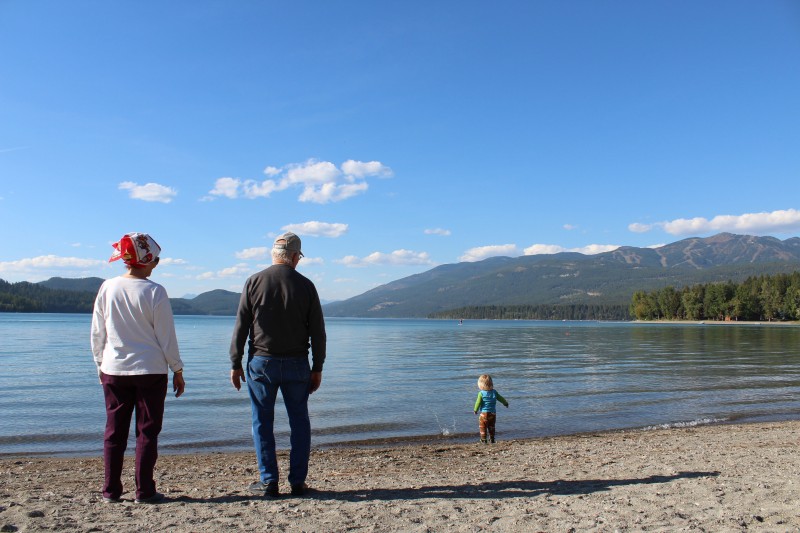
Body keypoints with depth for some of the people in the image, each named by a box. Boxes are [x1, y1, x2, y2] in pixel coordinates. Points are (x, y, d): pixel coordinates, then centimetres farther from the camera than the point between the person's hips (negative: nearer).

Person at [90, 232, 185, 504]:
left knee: (114, 431, 12)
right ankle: (144, 491, 9)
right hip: (150, 370, -3)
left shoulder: (107, 288, 0)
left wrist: (101, 364, 19)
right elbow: (167, 336, -7)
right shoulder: (154, 291, -11)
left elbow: (96, 333, 7)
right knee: (147, 431, 6)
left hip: (113, 370, 4)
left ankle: (111, 491, 18)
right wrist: (177, 370, 2)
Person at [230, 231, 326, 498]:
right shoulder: (305, 285, -1)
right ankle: (297, 482, 13)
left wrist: (236, 364, 5)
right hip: (297, 365, 1)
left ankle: (268, 482, 9)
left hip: (261, 363, 0)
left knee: (262, 422, 8)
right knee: (299, 421, 10)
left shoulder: (254, 282, -2)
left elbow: (241, 327, -2)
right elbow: (318, 332, 0)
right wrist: (317, 368, 8)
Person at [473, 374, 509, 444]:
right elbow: (501, 398, 12)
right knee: (491, 427, 18)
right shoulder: (494, 392, 1)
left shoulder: (481, 393, -12)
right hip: (493, 413, 5)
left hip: (484, 413, -5)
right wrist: (505, 403, 31)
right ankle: (492, 439, 21)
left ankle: (483, 440, 1)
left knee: (482, 427, 5)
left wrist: (475, 410, 3)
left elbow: (478, 402, -12)